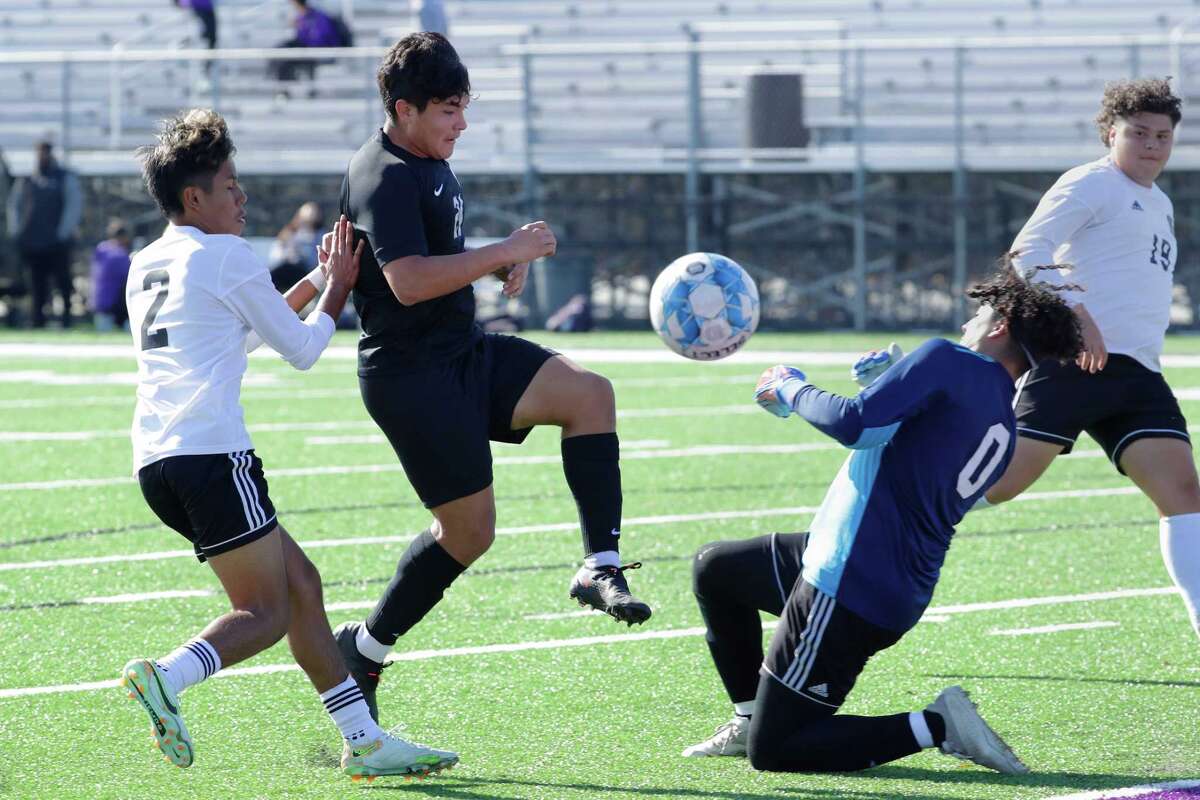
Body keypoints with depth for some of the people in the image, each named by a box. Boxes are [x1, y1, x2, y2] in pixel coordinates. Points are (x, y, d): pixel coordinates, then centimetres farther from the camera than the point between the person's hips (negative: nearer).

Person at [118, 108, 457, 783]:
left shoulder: (146, 266, 22)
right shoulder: (225, 255, -3)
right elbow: (302, 348, 5)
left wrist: (318, 281, 31)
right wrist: (339, 288, 21)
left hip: (157, 461, 9)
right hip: (212, 454, -9)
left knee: (300, 582, 12)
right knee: (266, 614, -5)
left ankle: (364, 740, 9)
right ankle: (166, 676, -29)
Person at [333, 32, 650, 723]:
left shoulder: (431, 166, 15)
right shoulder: (385, 179, -17)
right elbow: (408, 279, -29)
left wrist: (503, 264, 10)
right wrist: (507, 251, -24)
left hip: (465, 355, 9)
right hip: (410, 374, -9)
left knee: (589, 391, -11)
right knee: (469, 528, -6)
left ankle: (600, 566, -13)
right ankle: (364, 648, 10)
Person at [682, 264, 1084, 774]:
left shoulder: (951, 362, -13)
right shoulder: (1005, 430, 13)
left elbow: (856, 425, -25)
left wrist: (791, 391, -7)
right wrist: (884, 386, 19)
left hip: (848, 589, -10)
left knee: (772, 752, -5)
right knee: (713, 568, 28)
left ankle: (936, 726, -8)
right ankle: (751, 719, 31)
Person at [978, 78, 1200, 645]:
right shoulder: (1092, 184, -2)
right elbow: (1028, 249, -13)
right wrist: (1075, 313, -24)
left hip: (1137, 374, 8)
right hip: (1079, 360, -8)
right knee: (1004, 477, -14)